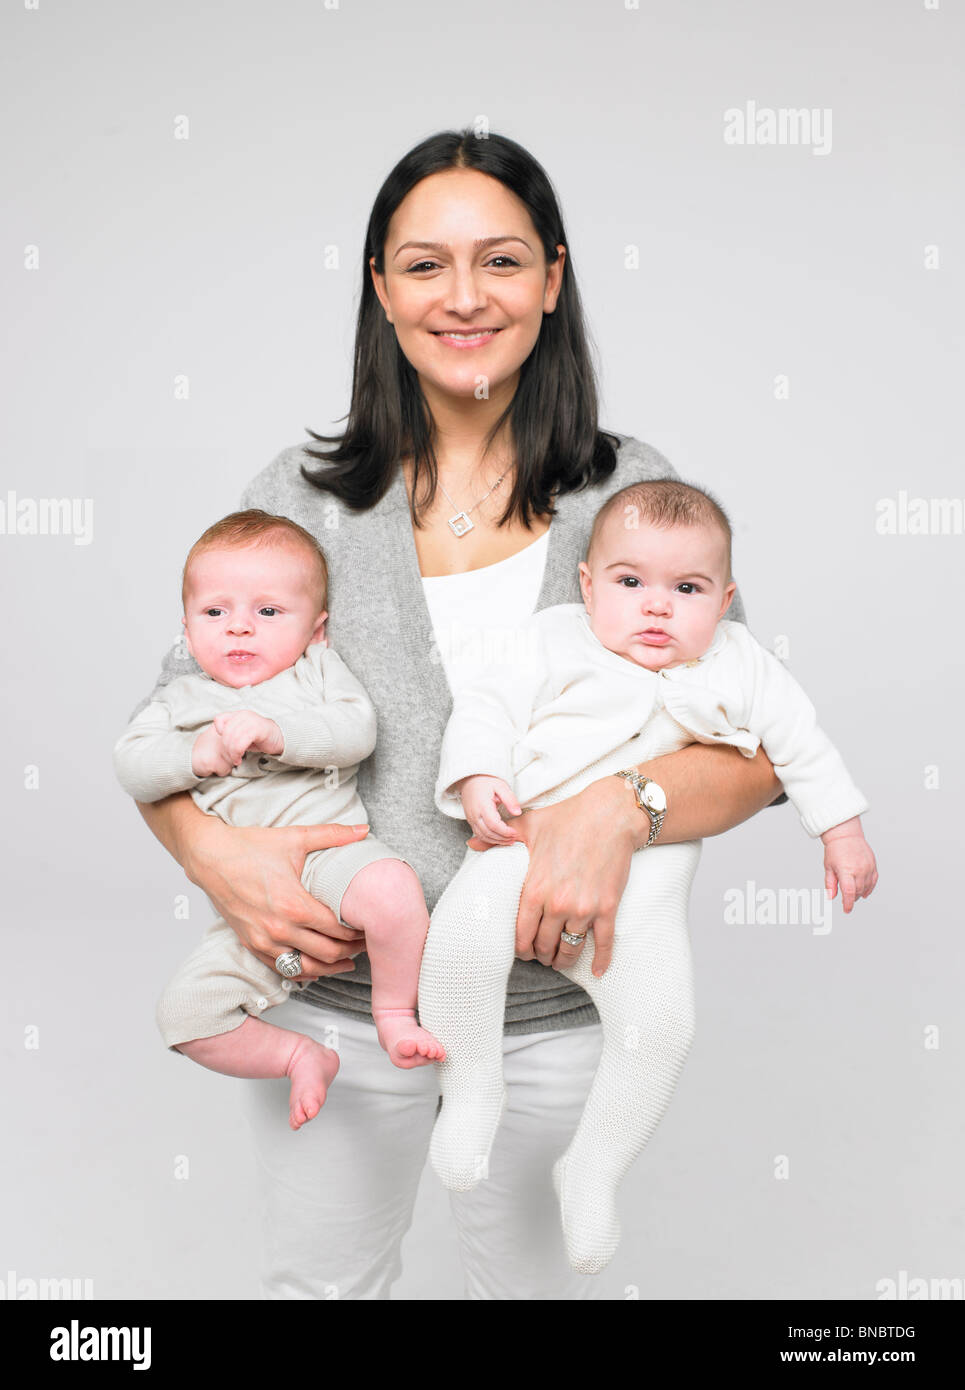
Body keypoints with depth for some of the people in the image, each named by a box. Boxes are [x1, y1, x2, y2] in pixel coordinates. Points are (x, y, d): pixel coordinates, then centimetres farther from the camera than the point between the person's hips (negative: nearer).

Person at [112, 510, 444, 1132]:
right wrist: (196, 756, -14)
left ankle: (396, 1014, -10)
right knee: (184, 1012, -11)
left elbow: (357, 730, -8)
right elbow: (132, 765, 4)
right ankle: (300, 1055, 10)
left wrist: (274, 732, -22)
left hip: (330, 845, -3)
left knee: (392, 888, -36)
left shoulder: (317, 667, 10)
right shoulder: (183, 699, 17)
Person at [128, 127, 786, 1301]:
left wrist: (623, 804, -25)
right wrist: (212, 850, -17)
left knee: (541, 1279, 19)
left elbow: (756, 746, -6)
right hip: (333, 997, 1)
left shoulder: (632, 493, -4)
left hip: (552, 1015, 0)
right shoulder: (305, 496, -3)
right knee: (318, 1278, 19)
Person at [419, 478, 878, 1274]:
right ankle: (472, 1088, -4)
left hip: (644, 885, 2)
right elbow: (490, 706, 3)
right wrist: (479, 779, -14)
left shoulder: (740, 665, 12)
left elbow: (801, 744, 19)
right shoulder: (556, 643, 7)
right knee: (462, 933, -29)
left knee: (662, 1020, -17)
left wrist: (843, 828, 16)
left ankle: (593, 1170, 6)